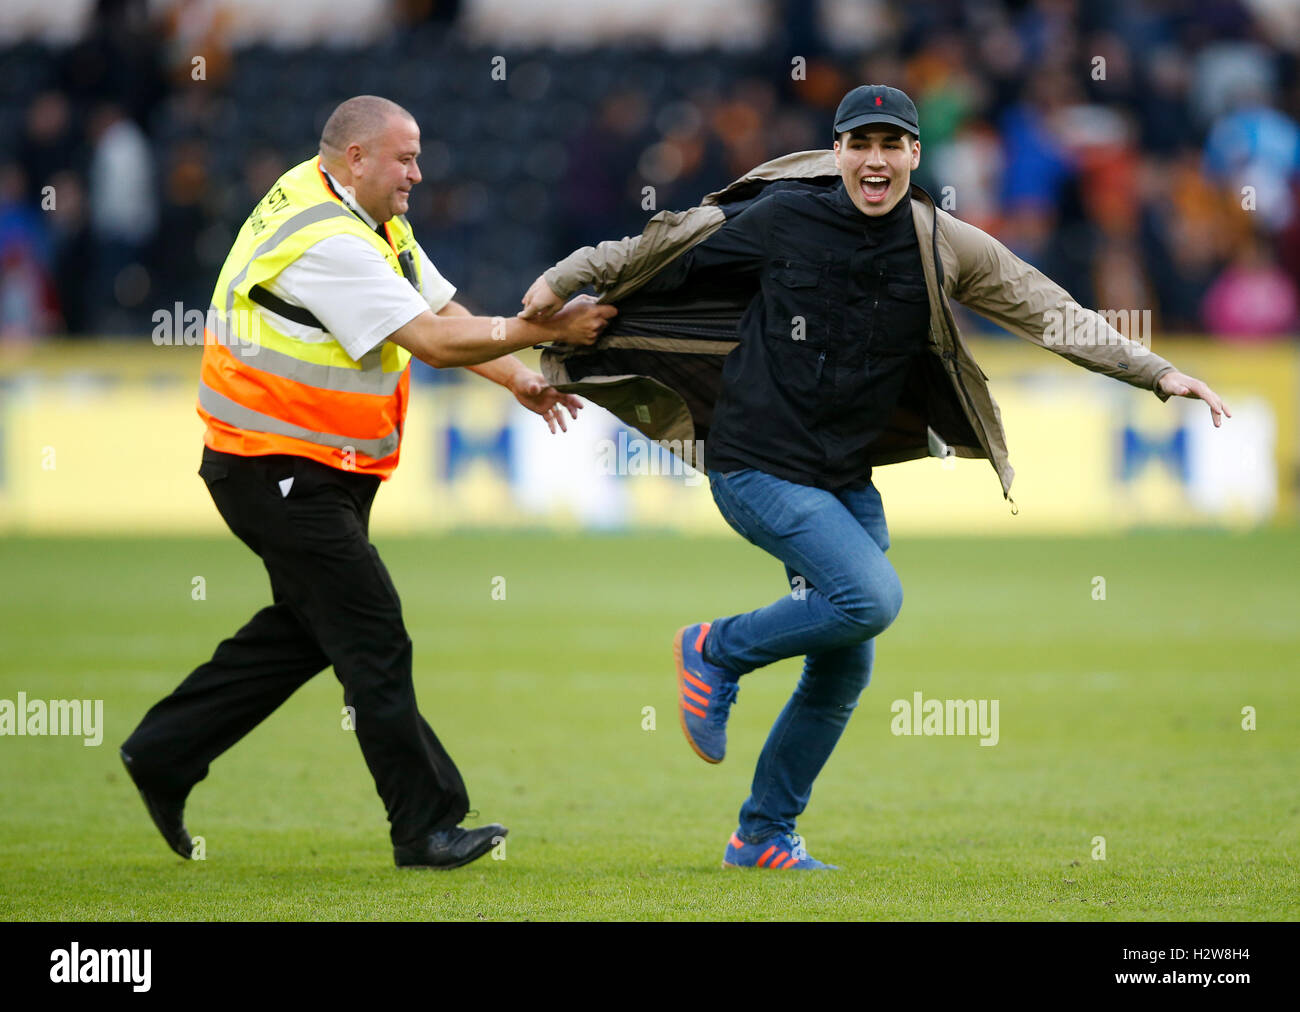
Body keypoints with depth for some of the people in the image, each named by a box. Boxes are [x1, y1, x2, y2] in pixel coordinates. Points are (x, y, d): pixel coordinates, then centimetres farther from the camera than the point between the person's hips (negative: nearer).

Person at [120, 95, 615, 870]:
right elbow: (436, 342, -26)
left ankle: (163, 755, 26)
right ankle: (427, 827, -3)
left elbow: (444, 313, 8)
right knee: (373, 638, -8)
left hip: (322, 470, 10)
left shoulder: (375, 223, 9)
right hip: (281, 473, -10)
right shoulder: (324, 241, -24)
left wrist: (522, 380, -6)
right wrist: (546, 330, -21)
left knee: (305, 627, 18)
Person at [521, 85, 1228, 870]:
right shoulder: (782, 218, -10)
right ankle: (717, 652, -1)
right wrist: (564, 280, 4)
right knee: (872, 598, -24)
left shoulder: (942, 247, -2)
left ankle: (764, 837, 23)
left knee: (844, 670, 7)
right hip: (758, 470, -5)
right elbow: (663, 248, 2)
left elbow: (1052, 313, -1)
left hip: (847, 480, 5)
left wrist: (1160, 373, -7)